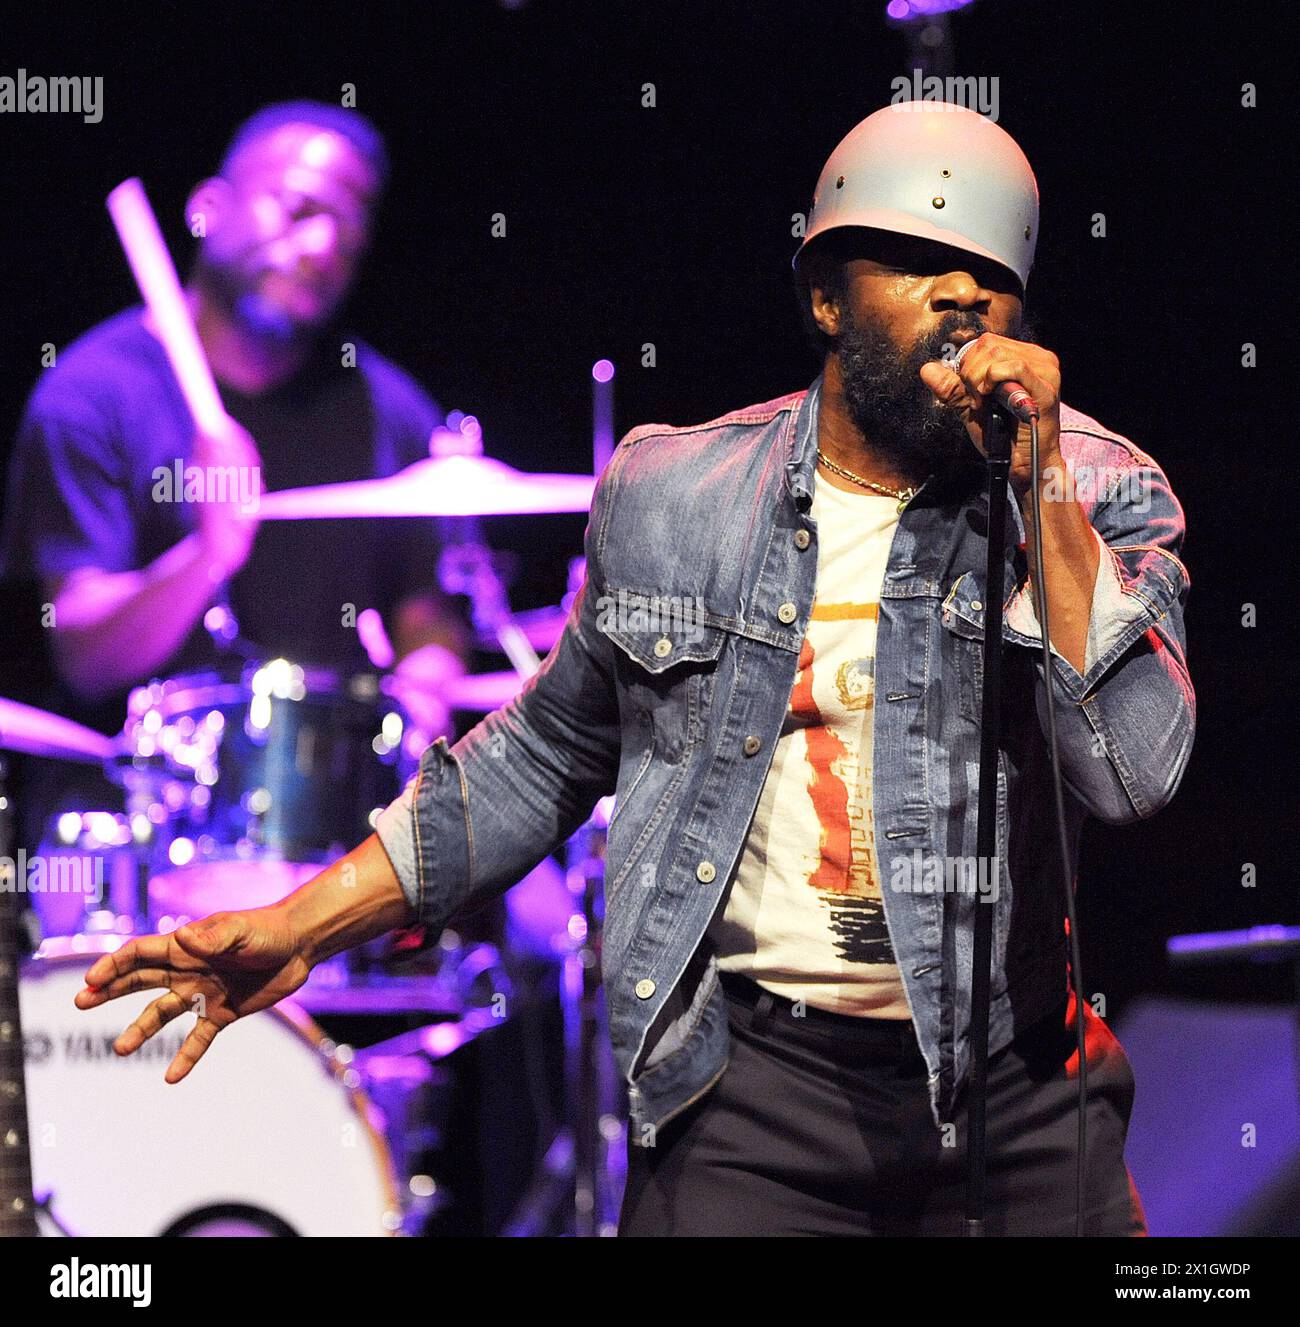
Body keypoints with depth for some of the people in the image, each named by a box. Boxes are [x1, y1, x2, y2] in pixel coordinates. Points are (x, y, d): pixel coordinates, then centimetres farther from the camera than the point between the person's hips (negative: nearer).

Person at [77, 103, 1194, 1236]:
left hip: (1016, 1098, 0)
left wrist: (1039, 486, -21)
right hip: (752, 1087, 0)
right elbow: (547, 757, 15)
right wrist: (301, 926, 10)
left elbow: (1135, 774, -16)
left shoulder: (1099, 495, -2)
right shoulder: (670, 500, 3)